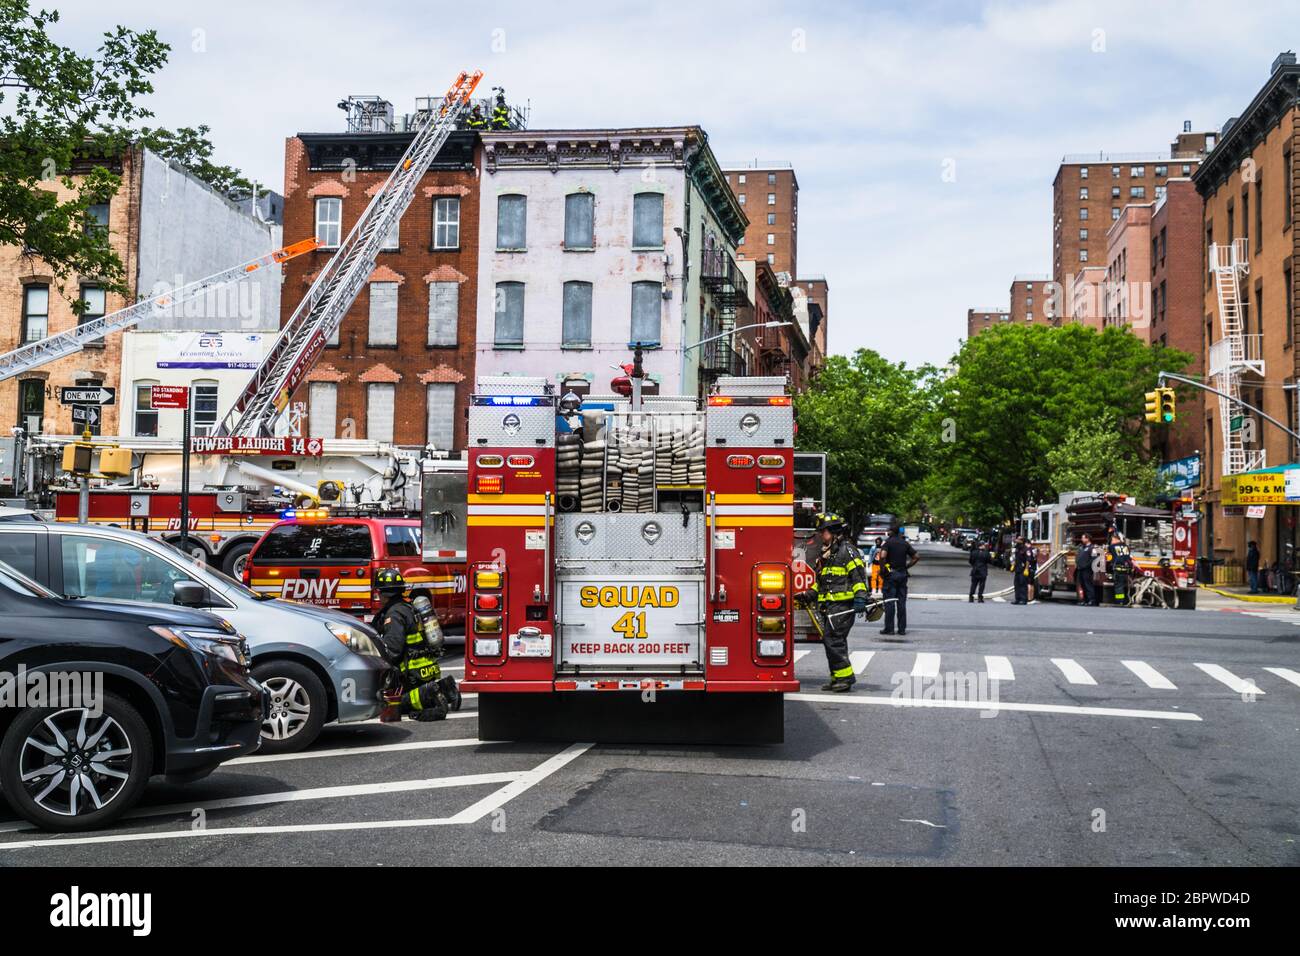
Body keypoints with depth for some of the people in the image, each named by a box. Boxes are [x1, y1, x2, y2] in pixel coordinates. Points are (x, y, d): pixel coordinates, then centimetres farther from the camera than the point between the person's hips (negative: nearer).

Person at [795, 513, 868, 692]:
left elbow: (858, 575, -13)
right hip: (827, 605, 9)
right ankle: (837, 678, 16)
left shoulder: (846, 550, -6)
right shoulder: (824, 554, 21)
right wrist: (809, 595, 17)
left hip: (842, 604, -9)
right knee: (829, 640, 9)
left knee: (833, 640, -14)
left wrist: (860, 597, -21)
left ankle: (845, 676, -9)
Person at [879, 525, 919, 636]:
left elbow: (882, 556, -23)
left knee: (889, 602, -2)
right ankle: (902, 629, 7)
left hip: (890, 574, -5)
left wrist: (882, 568, -11)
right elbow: (917, 557, 8)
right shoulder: (905, 543, 9)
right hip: (903, 574, 5)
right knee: (902, 602, 7)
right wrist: (907, 566, 11)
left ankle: (889, 628, -2)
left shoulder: (888, 543, -7)